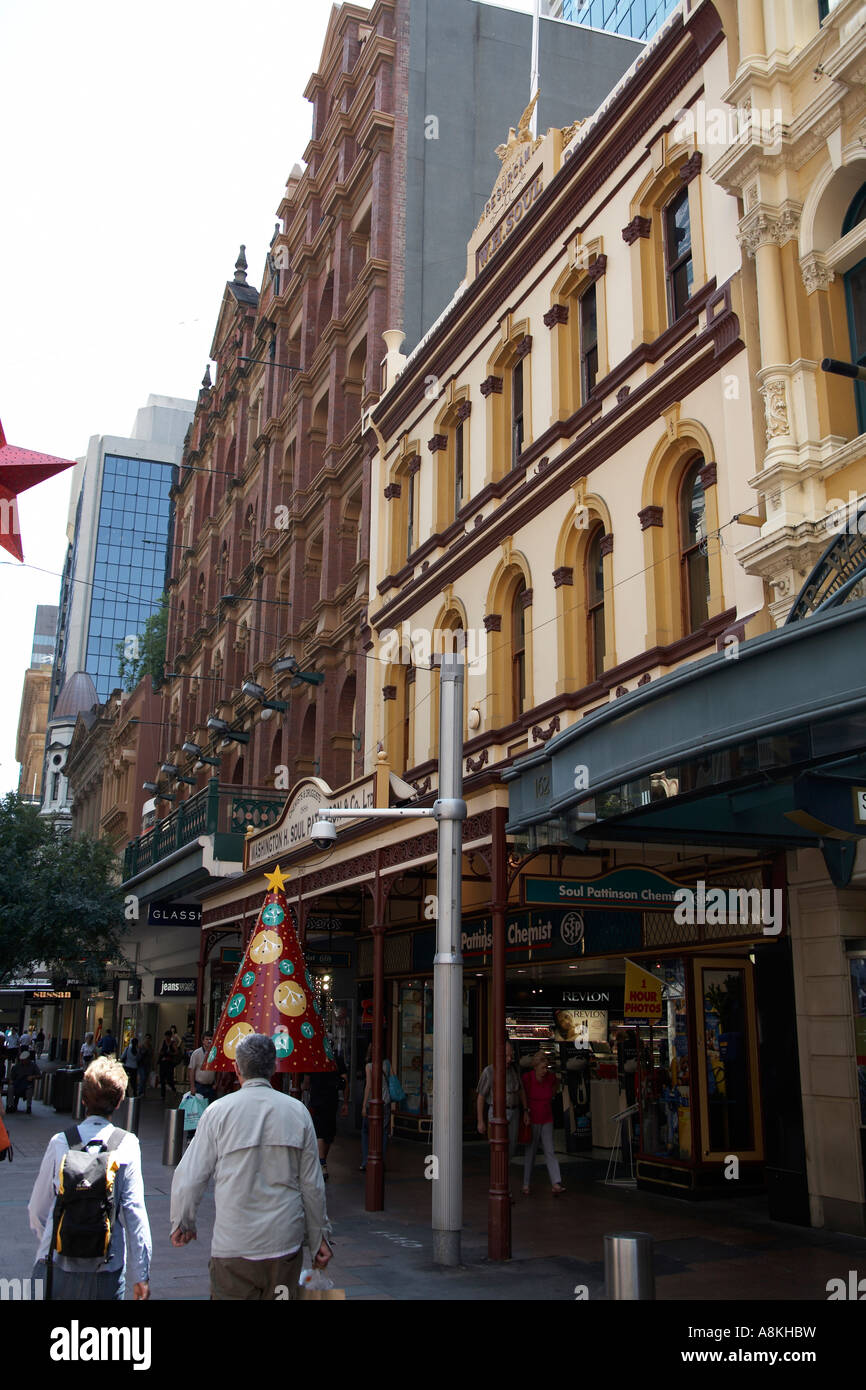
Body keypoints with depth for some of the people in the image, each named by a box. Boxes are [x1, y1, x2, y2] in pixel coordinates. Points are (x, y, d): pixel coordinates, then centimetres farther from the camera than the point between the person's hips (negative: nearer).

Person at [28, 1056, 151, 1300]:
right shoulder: (127, 1145, -6)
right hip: (107, 1270, 0)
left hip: (57, 1264, 1)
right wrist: (141, 1275, -3)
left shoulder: (60, 1142, -4)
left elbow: (38, 1209, 2)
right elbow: (134, 1210, -8)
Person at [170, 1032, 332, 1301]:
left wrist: (182, 1223, 17)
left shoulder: (219, 1111, -6)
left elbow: (189, 1177, -1)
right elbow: (312, 1184, 4)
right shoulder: (298, 1112, 0)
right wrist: (319, 1238, 17)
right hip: (285, 1246, 2)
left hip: (232, 1248, -2)